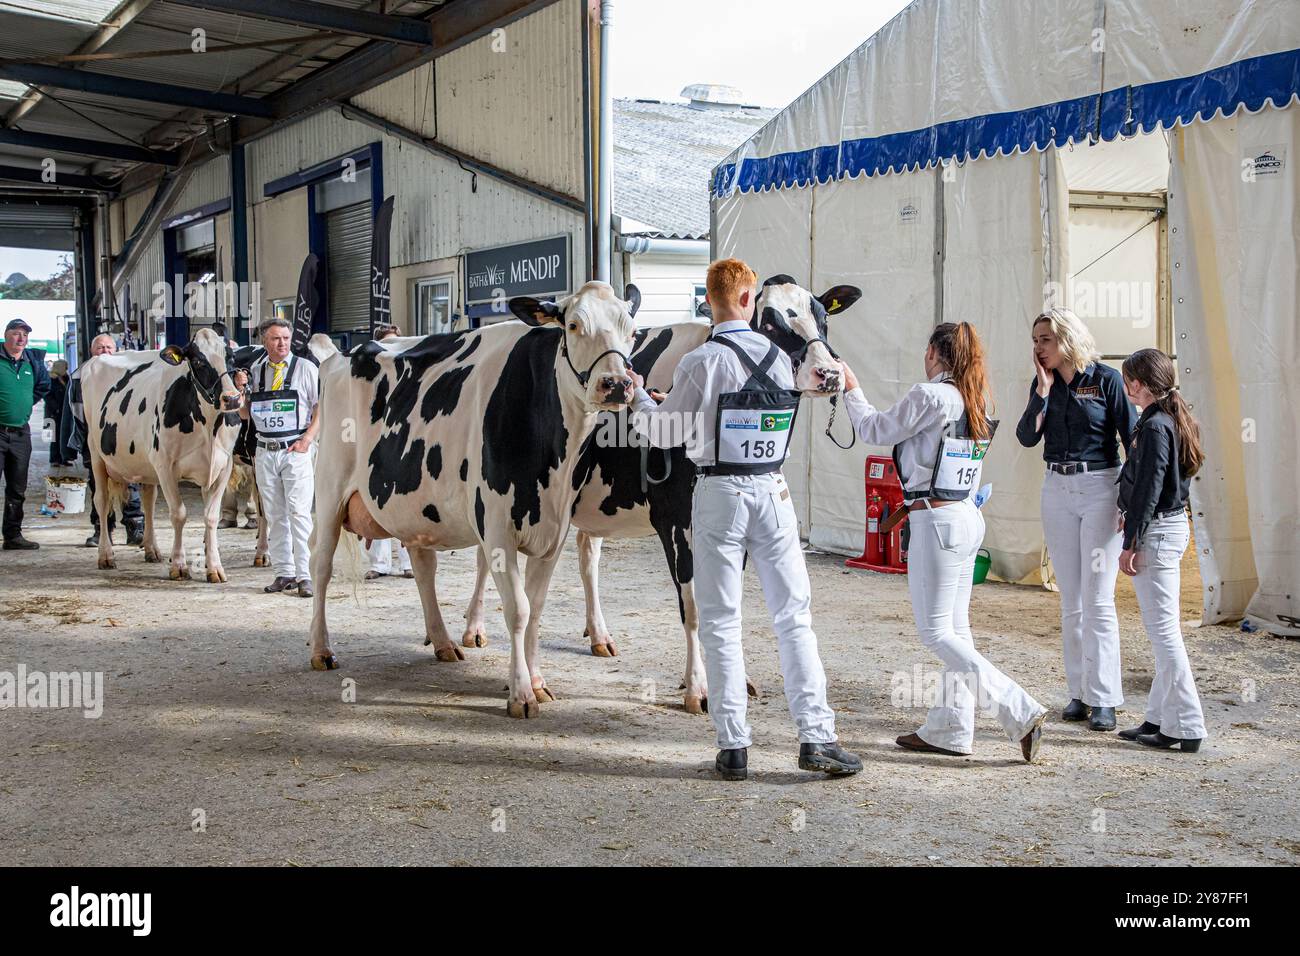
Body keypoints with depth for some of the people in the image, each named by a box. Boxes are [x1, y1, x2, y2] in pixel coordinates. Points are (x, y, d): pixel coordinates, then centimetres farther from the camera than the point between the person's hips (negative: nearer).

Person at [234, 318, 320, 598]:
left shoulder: (305, 368, 0)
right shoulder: (254, 371, 11)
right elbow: (244, 414, 15)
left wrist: (307, 439, -11)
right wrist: (241, 389, -2)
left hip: (296, 450, -4)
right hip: (265, 451, 4)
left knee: (299, 512, -10)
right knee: (274, 516, 7)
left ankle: (305, 575, -8)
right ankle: (284, 574, 14)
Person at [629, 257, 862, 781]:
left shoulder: (703, 361, -9)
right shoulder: (780, 358, 4)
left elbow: (665, 433, -4)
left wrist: (639, 395, 13)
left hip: (719, 493, -3)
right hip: (773, 490, 3)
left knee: (721, 621, 5)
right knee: (793, 615, 8)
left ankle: (733, 745, 6)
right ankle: (816, 737, 7)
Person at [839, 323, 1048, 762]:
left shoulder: (930, 396, -13)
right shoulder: (975, 401, 12)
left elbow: (875, 430, -3)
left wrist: (851, 389, 10)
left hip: (937, 521, -9)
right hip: (968, 517, 9)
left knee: (936, 631, -4)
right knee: (955, 628, 12)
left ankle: (1021, 711, -10)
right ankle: (950, 729, 18)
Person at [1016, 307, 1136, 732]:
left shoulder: (1106, 379, -6)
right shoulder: (1042, 382, 8)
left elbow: (1133, 440, -6)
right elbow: (1027, 437, -2)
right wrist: (1043, 391, -9)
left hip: (1100, 489, -5)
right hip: (1057, 490, 5)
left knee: (1098, 600, -7)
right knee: (1071, 601, 8)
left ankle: (1103, 699, -2)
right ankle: (1079, 692, 16)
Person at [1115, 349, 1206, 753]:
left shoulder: (1154, 426, -16)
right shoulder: (1174, 421, 13)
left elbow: (1148, 490, -19)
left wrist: (1131, 544, -17)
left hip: (1156, 533, -10)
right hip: (1174, 526, 10)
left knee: (1163, 629, -6)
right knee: (1163, 630, 13)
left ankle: (1186, 726, -3)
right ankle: (1161, 717, 20)